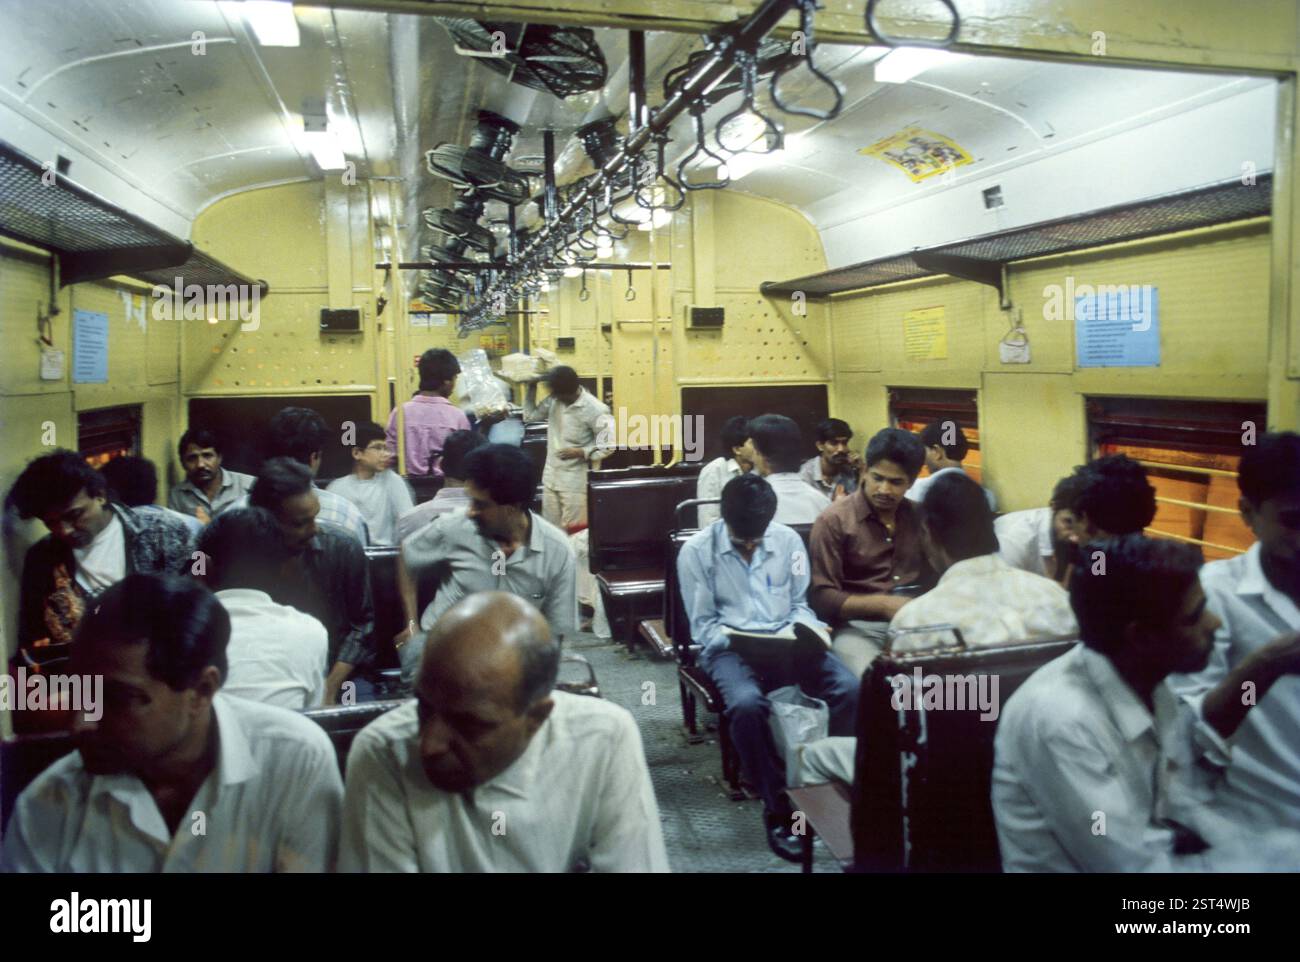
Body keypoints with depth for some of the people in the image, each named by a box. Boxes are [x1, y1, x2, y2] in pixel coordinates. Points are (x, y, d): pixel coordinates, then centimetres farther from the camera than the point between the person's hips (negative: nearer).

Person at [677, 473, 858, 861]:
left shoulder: (788, 540, 6)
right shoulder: (696, 551, -2)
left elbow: (800, 605, 14)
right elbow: (703, 625, 1)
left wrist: (806, 630, -8)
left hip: (789, 644, 3)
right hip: (729, 649, -3)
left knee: (850, 689, -25)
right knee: (747, 703, -37)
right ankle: (779, 807, -18)